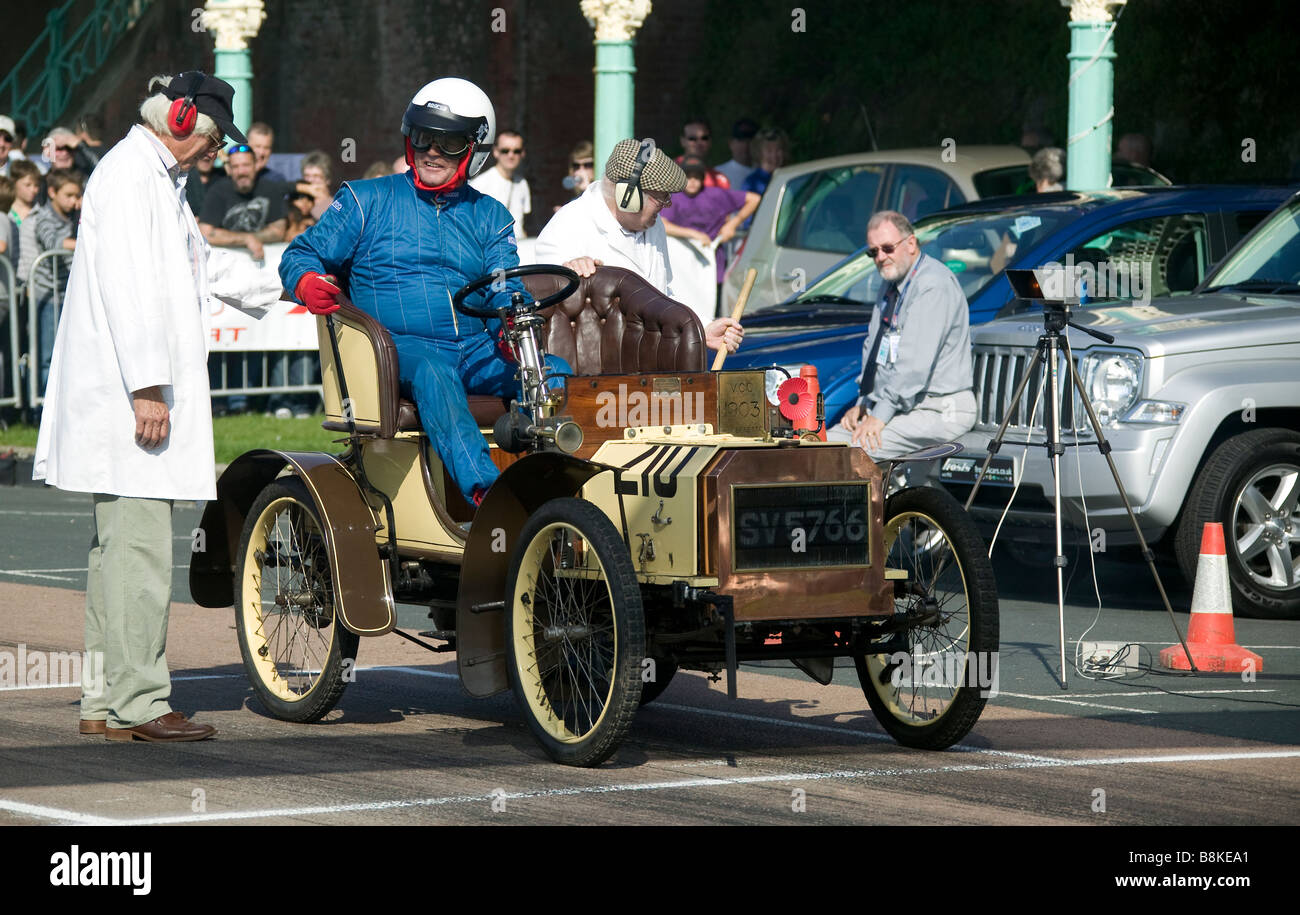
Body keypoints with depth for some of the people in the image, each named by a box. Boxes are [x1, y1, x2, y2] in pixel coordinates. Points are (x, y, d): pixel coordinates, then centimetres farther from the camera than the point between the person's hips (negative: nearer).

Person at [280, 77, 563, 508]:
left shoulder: (489, 217, 22)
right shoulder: (367, 200, 14)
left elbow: (506, 293, 11)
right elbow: (302, 254, 12)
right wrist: (308, 282, -14)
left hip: (476, 352, 4)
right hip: (398, 344, -4)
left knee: (555, 371, -24)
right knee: (431, 372, -39)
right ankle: (484, 490, -55)